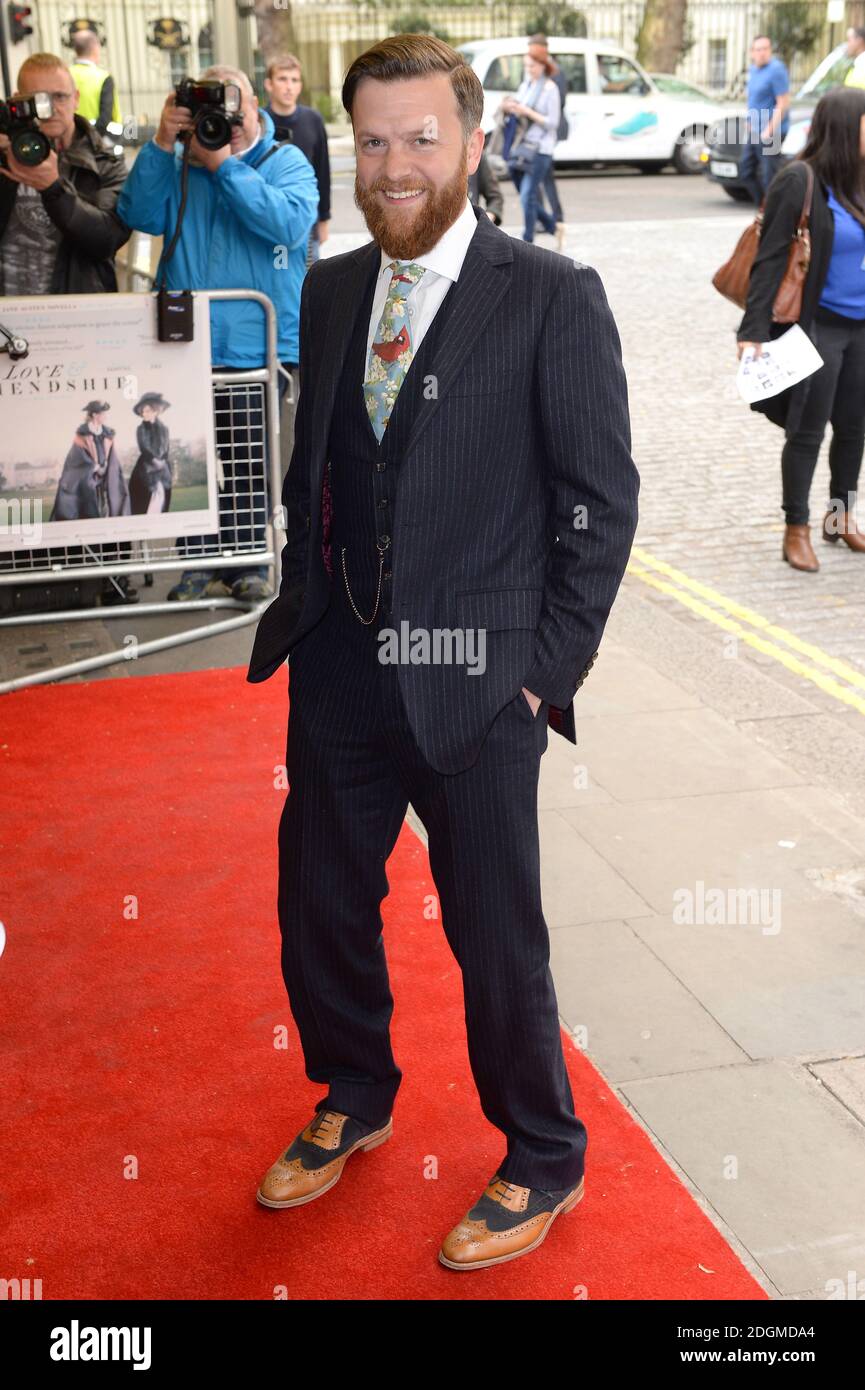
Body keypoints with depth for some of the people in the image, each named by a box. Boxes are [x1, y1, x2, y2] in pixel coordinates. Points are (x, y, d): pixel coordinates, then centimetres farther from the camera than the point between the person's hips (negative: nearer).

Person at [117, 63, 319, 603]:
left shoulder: (287, 162, 3)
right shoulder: (177, 167, 10)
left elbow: (289, 222, -16)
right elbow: (140, 215, -4)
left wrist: (224, 163, -16)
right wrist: (162, 145, -12)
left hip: (258, 343, -2)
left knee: (248, 461, 6)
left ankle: (249, 563, 18)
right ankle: (201, 564, 14)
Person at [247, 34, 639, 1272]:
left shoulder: (553, 298, -9)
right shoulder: (331, 290, 8)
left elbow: (602, 497, -9)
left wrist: (548, 669, -11)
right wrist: (306, 609, 8)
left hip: (474, 686, -5)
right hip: (340, 672, 6)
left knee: (498, 937, 7)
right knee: (319, 905, 17)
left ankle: (543, 1161, 32)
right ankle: (355, 1100, 45)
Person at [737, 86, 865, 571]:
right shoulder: (801, 182, -12)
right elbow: (770, 259, -14)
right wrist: (754, 330, -20)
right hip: (819, 326, -6)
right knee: (807, 431, 3)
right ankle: (797, 530, 14)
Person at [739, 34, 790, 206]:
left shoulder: (776, 70, -14)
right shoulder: (753, 69, 12)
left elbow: (783, 103, -18)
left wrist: (769, 130, -21)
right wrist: (750, 125, 17)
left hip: (770, 132, -9)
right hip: (754, 131, 9)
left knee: (769, 176, -8)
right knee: (746, 171, 13)